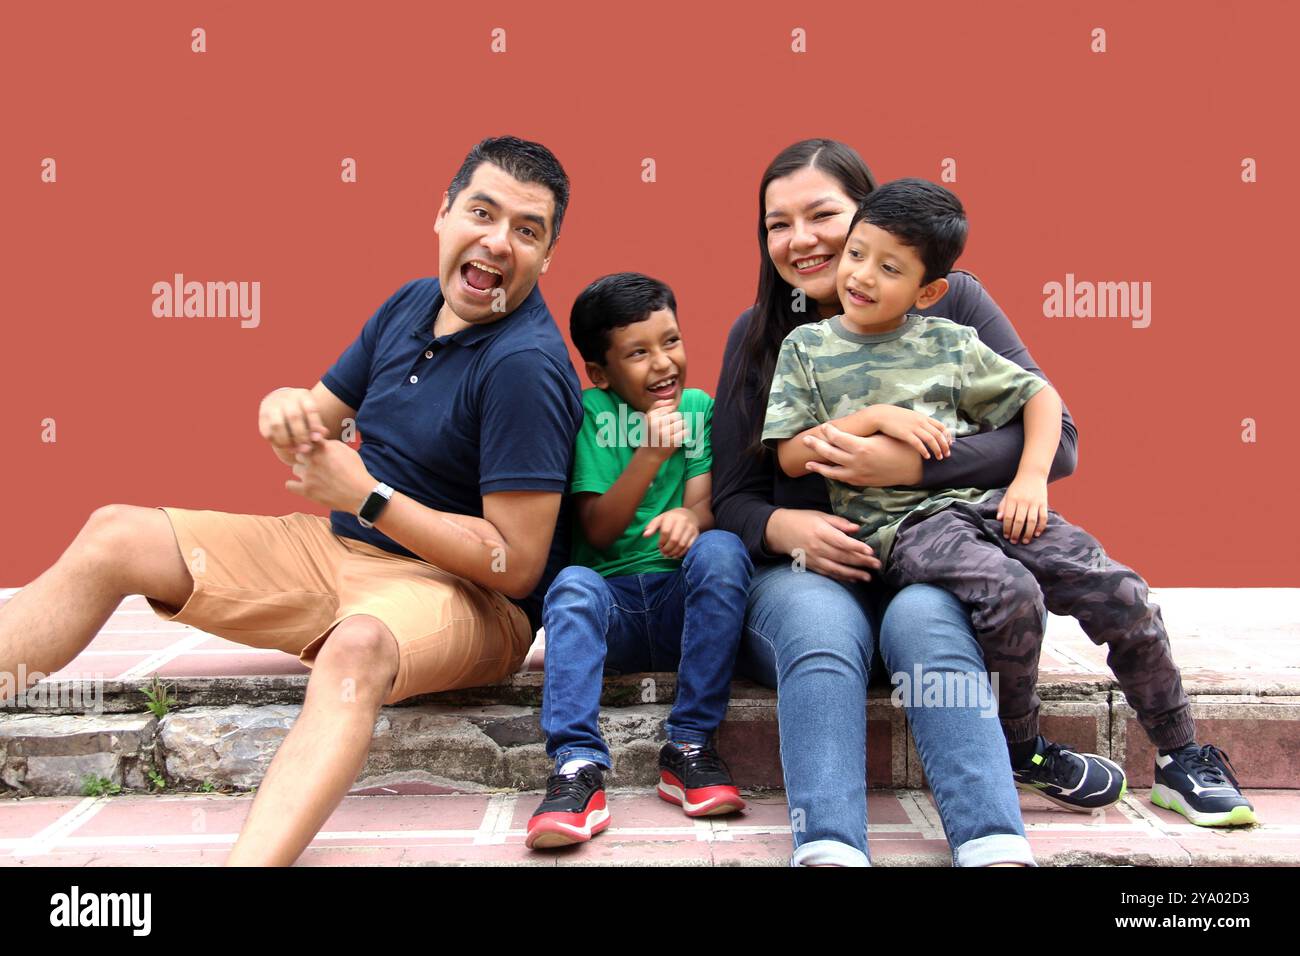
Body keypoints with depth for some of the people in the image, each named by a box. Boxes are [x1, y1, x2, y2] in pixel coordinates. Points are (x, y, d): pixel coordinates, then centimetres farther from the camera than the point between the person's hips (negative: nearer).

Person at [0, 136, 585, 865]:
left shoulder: (526, 364, -19)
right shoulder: (412, 305, 6)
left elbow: (516, 566, -22)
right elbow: (322, 416, 15)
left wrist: (365, 495, -20)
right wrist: (286, 410, -11)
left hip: (462, 593, -8)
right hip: (338, 548, 8)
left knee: (357, 647, -44)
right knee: (116, 535, 0)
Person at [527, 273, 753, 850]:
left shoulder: (699, 407, 6)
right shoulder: (591, 411, 0)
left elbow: (705, 504, -5)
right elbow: (598, 531, -6)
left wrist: (691, 517, -30)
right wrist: (650, 454, -20)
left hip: (685, 603, 1)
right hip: (612, 602, -1)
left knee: (720, 550, -28)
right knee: (573, 585, -32)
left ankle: (690, 748, -25)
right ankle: (578, 769, -40)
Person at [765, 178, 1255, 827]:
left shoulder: (948, 343, 10)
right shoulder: (807, 349, 7)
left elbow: (1041, 396, 14)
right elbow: (792, 456, 1)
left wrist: (1031, 480, -2)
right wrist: (874, 417, -9)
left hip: (987, 502, 3)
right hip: (900, 524, -3)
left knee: (1123, 595, -12)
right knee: (1012, 592, -32)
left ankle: (1182, 760, 7)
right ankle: (1021, 750, -6)